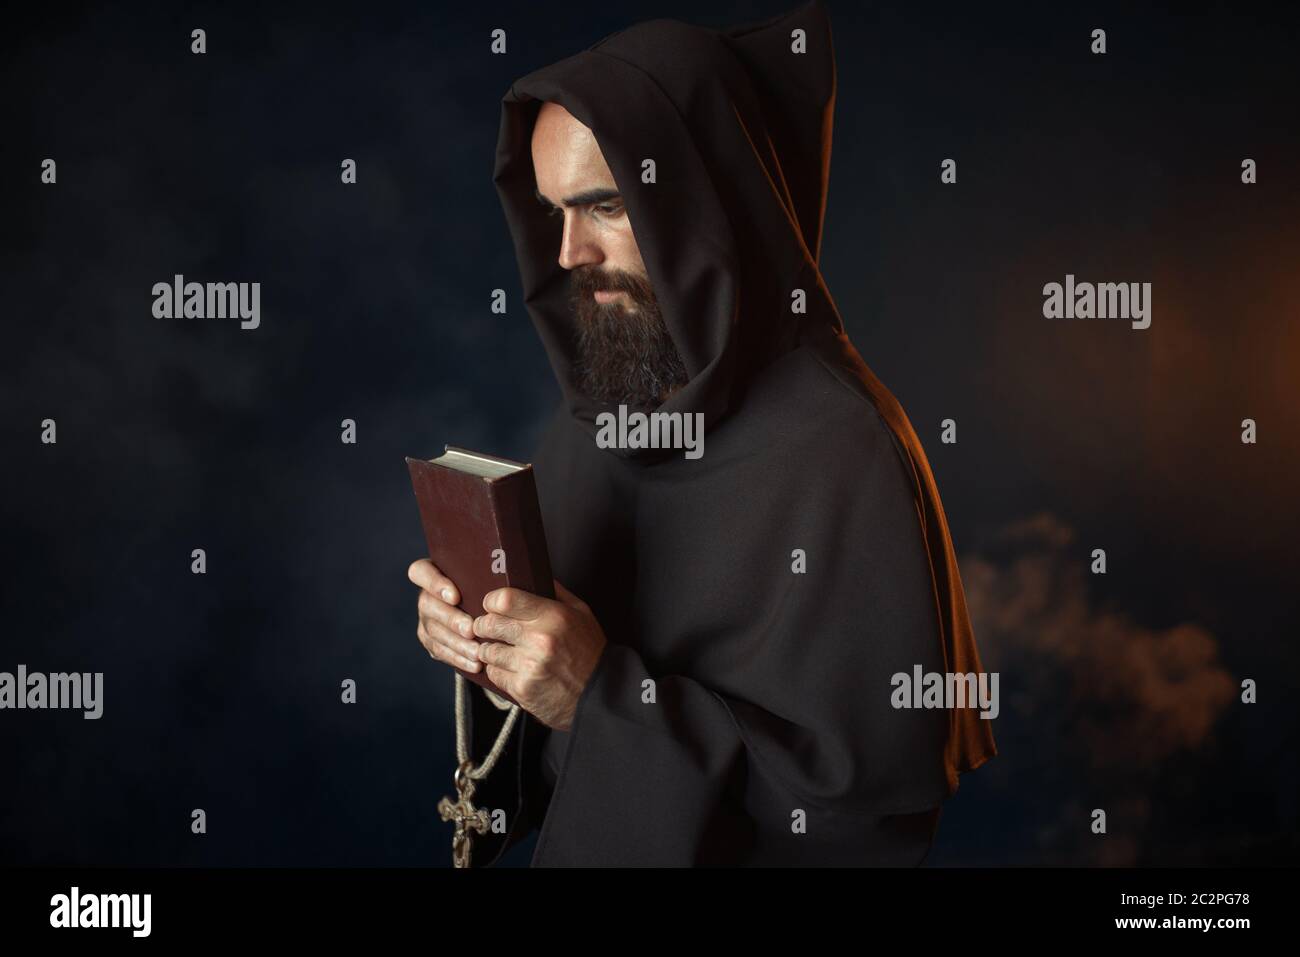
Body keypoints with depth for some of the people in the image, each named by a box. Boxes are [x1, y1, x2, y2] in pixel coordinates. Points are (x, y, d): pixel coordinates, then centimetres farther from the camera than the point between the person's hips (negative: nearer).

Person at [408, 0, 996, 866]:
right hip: (576, 835, 6)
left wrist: (608, 691, -22)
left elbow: (885, 773, -19)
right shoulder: (598, 400, 3)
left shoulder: (841, 449, -20)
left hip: (740, 849, -5)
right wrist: (477, 624, -7)